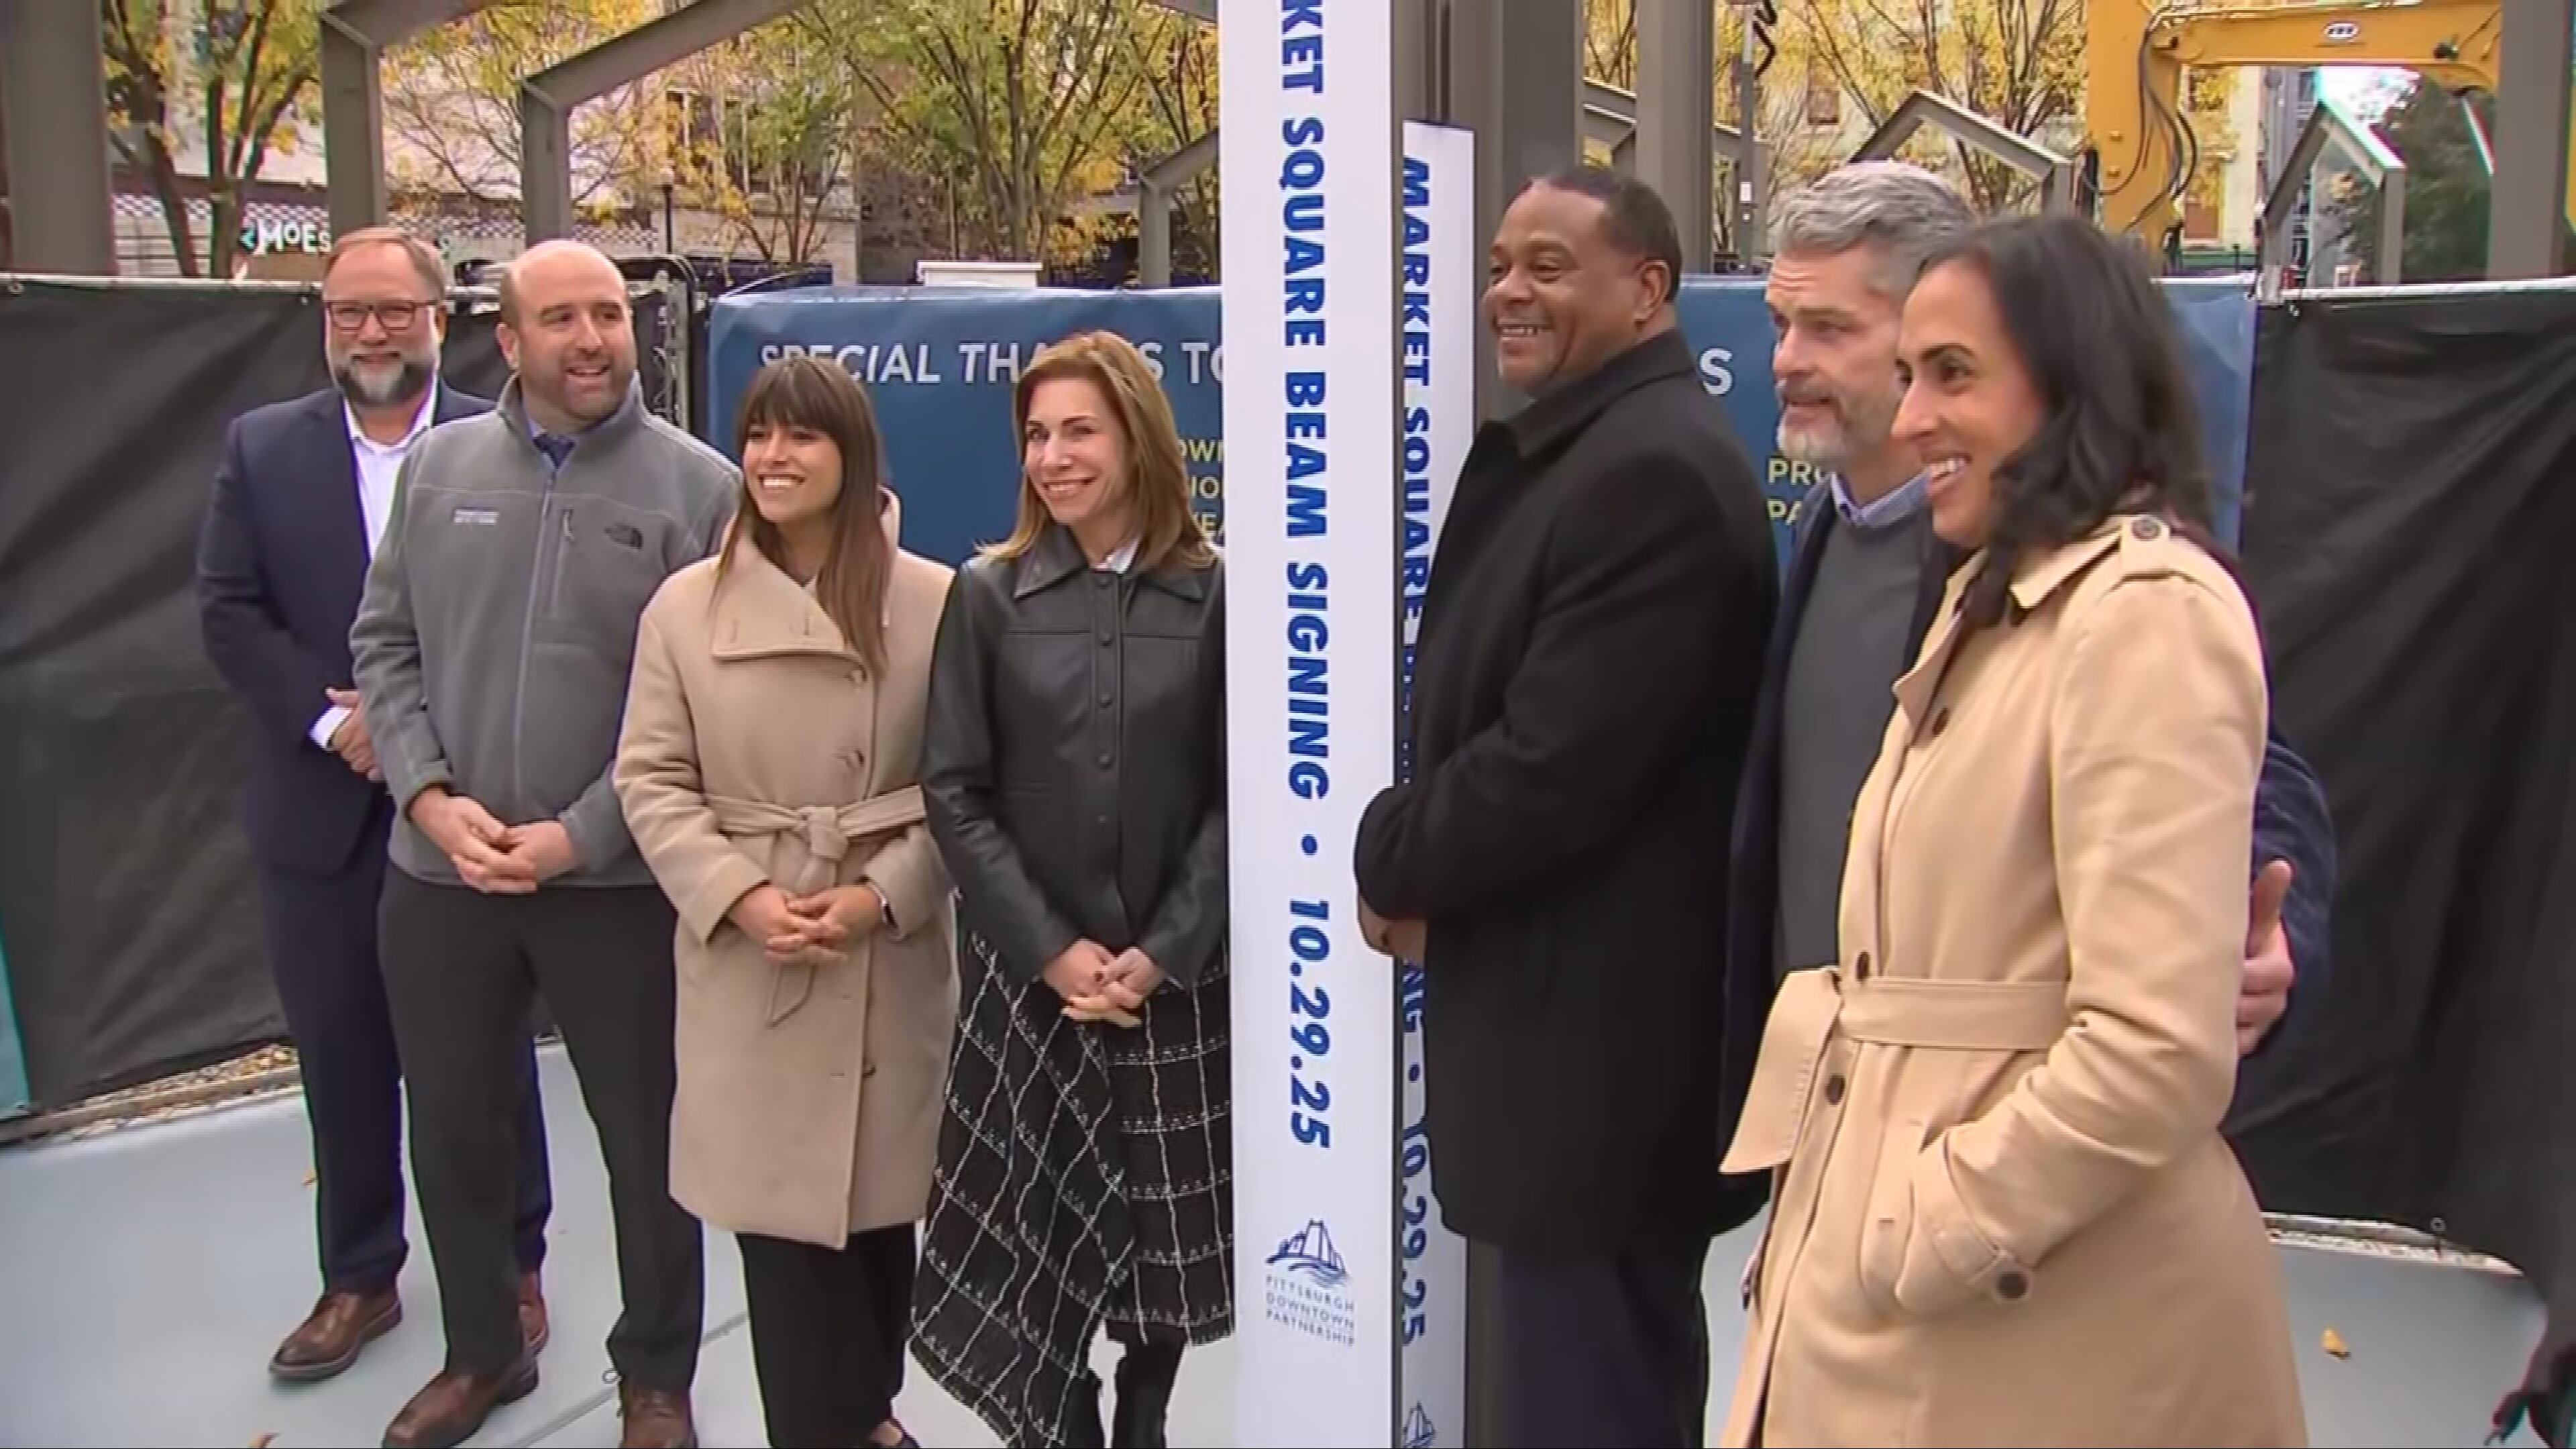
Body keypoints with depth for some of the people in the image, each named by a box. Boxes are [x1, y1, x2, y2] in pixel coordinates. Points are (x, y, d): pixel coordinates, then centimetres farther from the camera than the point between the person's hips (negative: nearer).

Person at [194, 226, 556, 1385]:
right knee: (341, 1057, 12)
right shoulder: (262, 448, 5)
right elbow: (228, 613, 0)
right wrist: (333, 717, -13)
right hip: (322, 812, 3)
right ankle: (359, 1277, 28)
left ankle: (511, 1262, 27)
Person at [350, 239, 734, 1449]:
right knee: (450, 1127, 17)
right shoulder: (438, 464, 5)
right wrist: (431, 796, -8)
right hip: (441, 872, 4)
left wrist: (578, 836, -15)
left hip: (619, 882, -3)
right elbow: (385, 645, 7)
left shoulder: (701, 487, -6)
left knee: (646, 1139, 10)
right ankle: (480, 1352, 41)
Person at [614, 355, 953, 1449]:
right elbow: (651, 781, 1)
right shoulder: (686, 604, 1)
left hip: (894, 959, 0)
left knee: (882, 1205, 12)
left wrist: (881, 897, -15)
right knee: (780, 1221, 2)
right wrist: (739, 896, -13)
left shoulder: (933, 602, -4)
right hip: (746, 964, 0)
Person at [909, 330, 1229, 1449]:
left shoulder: (1214, 594, -2)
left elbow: (1238, 796, -3)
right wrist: (1052, 949, -11)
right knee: (1034, 1240, 2)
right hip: (1027, 976, 0)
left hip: (1178, 981, 0)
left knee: (1168, 1235, 11)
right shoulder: (988, 595, 1)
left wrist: (1160, 953, -12)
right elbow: (955, 793, -2)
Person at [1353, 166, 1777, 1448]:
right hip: (1577, 1026, 10)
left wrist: (1390, 862, -8)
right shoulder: (1567, 452, 14)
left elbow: (1557, 765, -25)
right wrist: (1416, 858, -1)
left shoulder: (1655, 468, -19)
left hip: (1599, 1039, -10)